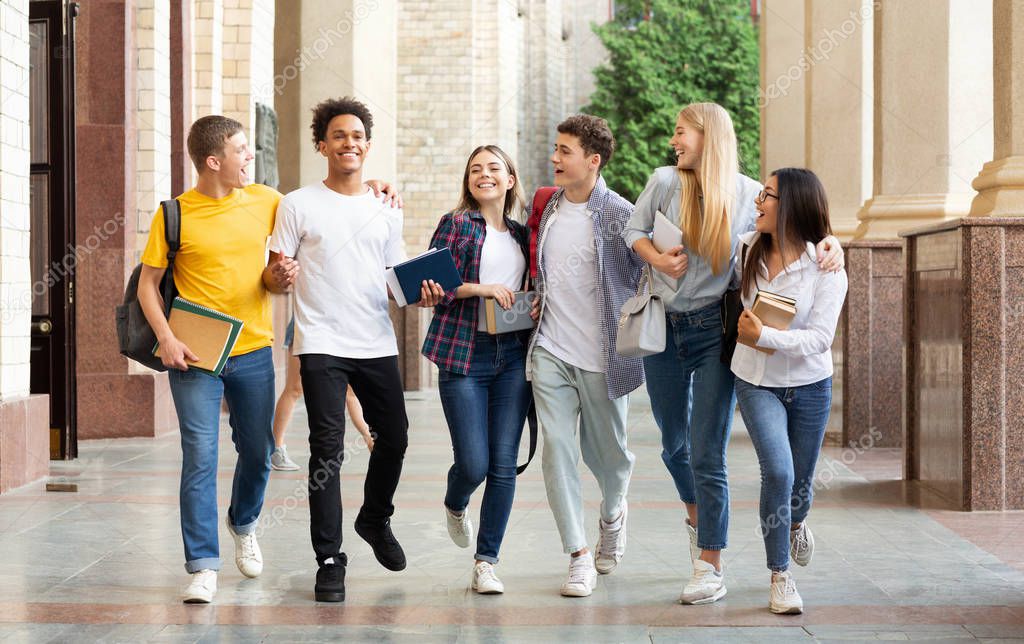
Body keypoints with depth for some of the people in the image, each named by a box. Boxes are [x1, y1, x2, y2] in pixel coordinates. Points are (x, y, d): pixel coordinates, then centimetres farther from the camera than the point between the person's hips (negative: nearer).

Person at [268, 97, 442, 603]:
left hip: (377, 344, 4)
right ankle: (329, 561, -1)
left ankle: (375, 519, 39)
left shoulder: (386, 210, 12)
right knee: (327, 449, -8)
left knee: (394, 437, 11)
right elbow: (275, 272, 0)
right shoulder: (298, 205, 1)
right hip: (321, 344, -4)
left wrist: (420, 293, -4)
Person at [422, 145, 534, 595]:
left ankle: (487, 561, 9)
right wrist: (482, 288, -16)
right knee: (474, 463, -6)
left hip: (513, 355, 4)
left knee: (503, 463, -1)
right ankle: (455, 506, 31)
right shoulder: (456, 224, 2)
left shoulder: (522, 234, 15)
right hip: (464, 354, -4)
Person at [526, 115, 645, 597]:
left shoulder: (621, 216, -11)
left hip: (602, 356, -4)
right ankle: (579, 556, 0)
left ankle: (613, 513, 44)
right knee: (557, 448, -6)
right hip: (550, 352, 4)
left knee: (606, 451, 11)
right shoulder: (547, 207, 7)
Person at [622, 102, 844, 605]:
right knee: (673, 444, 18)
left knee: (707, 454, -7)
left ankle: (711, 568, 0)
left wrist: (828, 242, -14)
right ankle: (696, 516, 47)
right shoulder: (666, 182, -1)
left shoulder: (748, 194, -4)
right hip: (663, 329, 3)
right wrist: (657, 259, -12)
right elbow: (632, 231, 7)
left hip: (714, 331, -3)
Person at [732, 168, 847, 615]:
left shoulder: (826, 269, -15)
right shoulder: (746, 249, -6)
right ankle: (780, 577, -6)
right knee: (777, 470, -20)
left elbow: (820, 338, -22)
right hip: (756, 381, 0)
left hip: (809, 385, 0)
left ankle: (796, 525, 54)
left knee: (800, 481, 15)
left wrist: (764, 336, -30)